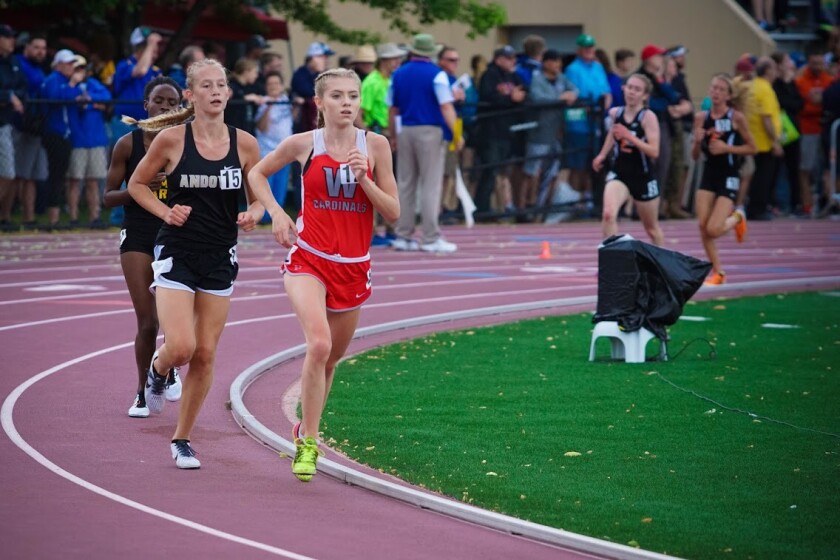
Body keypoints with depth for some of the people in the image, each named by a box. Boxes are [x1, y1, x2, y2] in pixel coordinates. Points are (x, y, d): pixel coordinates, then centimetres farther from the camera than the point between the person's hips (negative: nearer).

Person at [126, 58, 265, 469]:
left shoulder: (244, 143, -1)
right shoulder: (171, 139, -7)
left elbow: (258, 196, 10)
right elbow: (137, 184, 5)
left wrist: (253, 215, -12)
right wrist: (166, 212, -10)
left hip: (220, 258, 3)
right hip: (176, 253, -3)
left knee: (205, 354, 4)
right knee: (180, 348, -16)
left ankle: (182, 439, 19)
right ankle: (157, 369, 22)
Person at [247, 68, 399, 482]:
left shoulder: (375, 145, -1)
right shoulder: (303, 144, -4)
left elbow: (393, 212, -1)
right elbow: (257, 174, 13)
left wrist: (364, 179, -16)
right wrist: (276, 213, -2)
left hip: (353, 266, 3)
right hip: (308, 260, -3)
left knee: (330, 358, 15)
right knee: (319, 344, -25)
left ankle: (305, 430, 39)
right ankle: (308, 445, -16)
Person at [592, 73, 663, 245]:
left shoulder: (648, 117, -15)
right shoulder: (615, 113, -1)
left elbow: (654, 152, -23)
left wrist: (630, 136, -30)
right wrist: (602, 155, 13)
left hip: (643, 177, -2)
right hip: (619, 173, 2)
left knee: (652, 228, 16)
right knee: (609, 214, -27)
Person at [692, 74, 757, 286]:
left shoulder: (736, 117, -8)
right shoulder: (701, 117, 3)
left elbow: (752, 148, -3)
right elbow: (695, 155, 9)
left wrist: (726, 148, -14)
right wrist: (697, 141, -12)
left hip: (729, 177, -4)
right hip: (709, 175, 4)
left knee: (713, 229, -14)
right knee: (703, 226, -4)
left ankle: (737, 217, 20)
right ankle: (717, 272, 12)